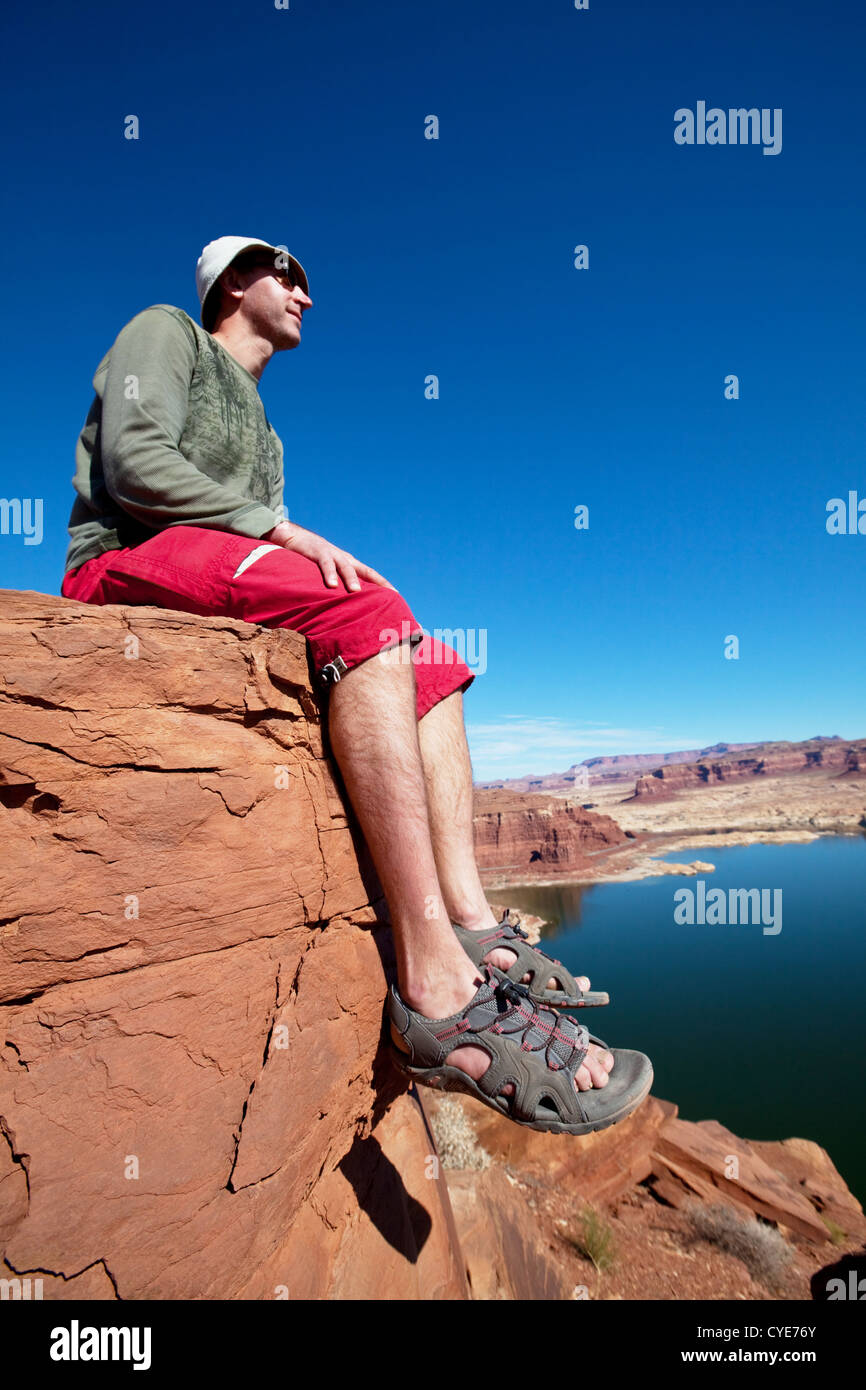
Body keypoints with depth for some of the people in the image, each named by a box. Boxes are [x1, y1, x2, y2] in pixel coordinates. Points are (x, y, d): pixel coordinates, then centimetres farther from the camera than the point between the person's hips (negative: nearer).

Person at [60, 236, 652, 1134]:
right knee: (367, 614, -31)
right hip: (131, 561, -8)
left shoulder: (261, 429, 35)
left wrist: (323, 561, 1)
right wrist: (284, 530, -13)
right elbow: (133, 462, -7)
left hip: (232, 604, 9)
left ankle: (469, 917, -24)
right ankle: (436, 989, -41)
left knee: (430, 661, -4)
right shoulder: (167, 333, 13)